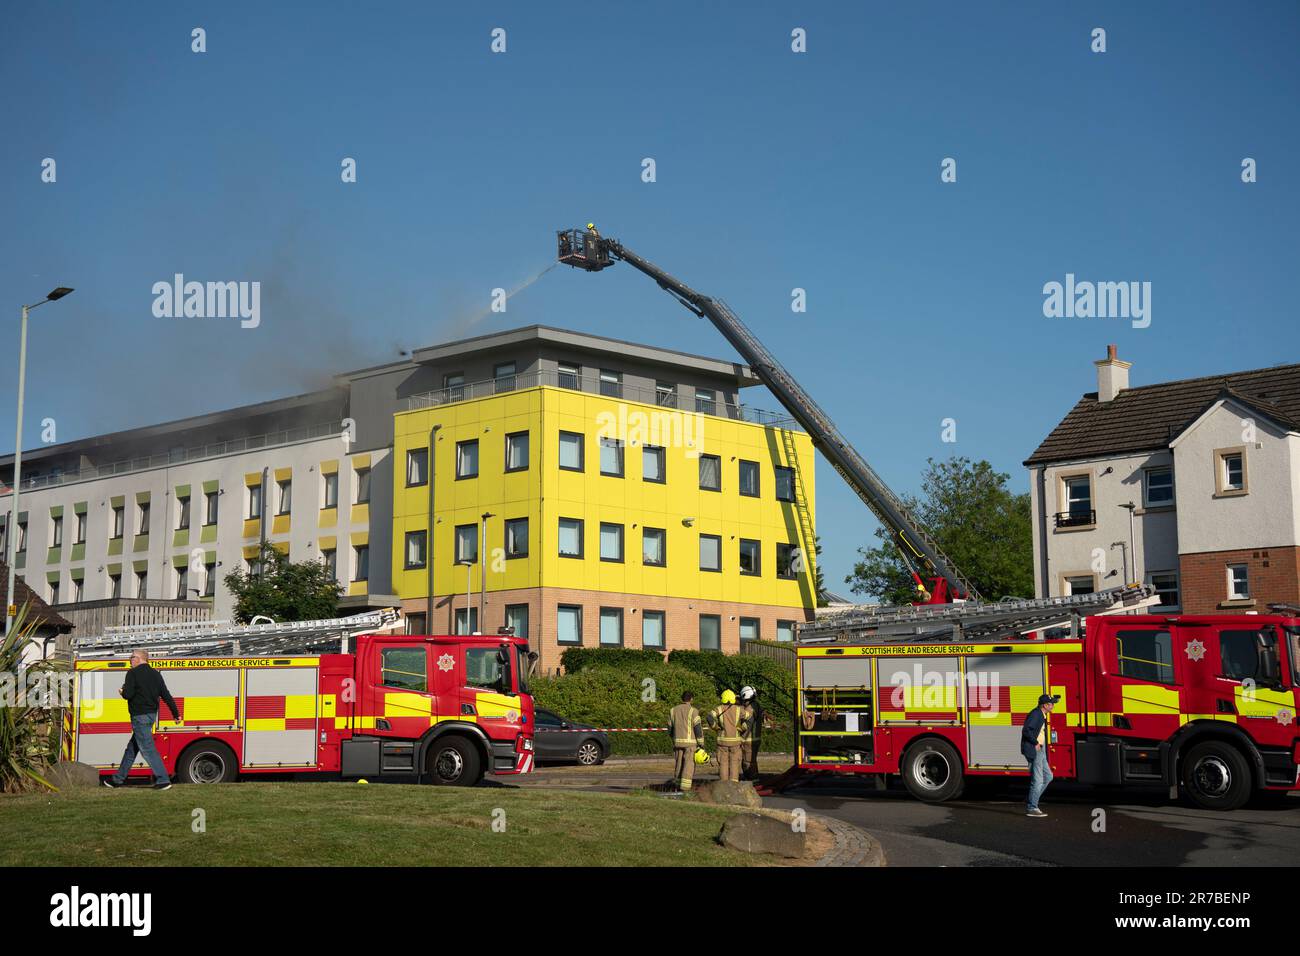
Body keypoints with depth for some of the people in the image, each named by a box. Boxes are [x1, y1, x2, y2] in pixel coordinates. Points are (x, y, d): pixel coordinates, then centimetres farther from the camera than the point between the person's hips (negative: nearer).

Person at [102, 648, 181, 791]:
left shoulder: (133, 673, -11)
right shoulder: (155, 674, 11)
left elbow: (128, 694, -19)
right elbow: (166, 695, 9)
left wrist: (122, 692, 5)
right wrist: (176, 714, 10)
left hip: (140, 716, -9)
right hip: (151, 714, 9)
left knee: (147, 749, -8)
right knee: (132, 748, 17)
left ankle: (163, 780, -13)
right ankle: (118, 779, 27)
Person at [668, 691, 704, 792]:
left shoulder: (673, 711, 8)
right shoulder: (693, 711, -7)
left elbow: (670, 729, 14)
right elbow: (698, 728, -10)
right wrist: (701, 744, -4)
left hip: (677, 742, 5)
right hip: (690, 742, -5)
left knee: (678, 765, 12)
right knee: (689, 765, -4)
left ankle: (678, 786, 15)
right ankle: (685, 788, -11)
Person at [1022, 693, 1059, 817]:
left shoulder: (1042, 715, 15)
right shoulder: (1035, 714, -16)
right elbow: (1026, 731, -27)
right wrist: (1036, 743, -20)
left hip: (1039, 751, 10)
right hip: (1033, 750, -10)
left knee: (1048, 776, 13)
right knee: (1037, 780, -7)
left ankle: (1031, 803, 15)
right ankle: (1031, 808, -1)